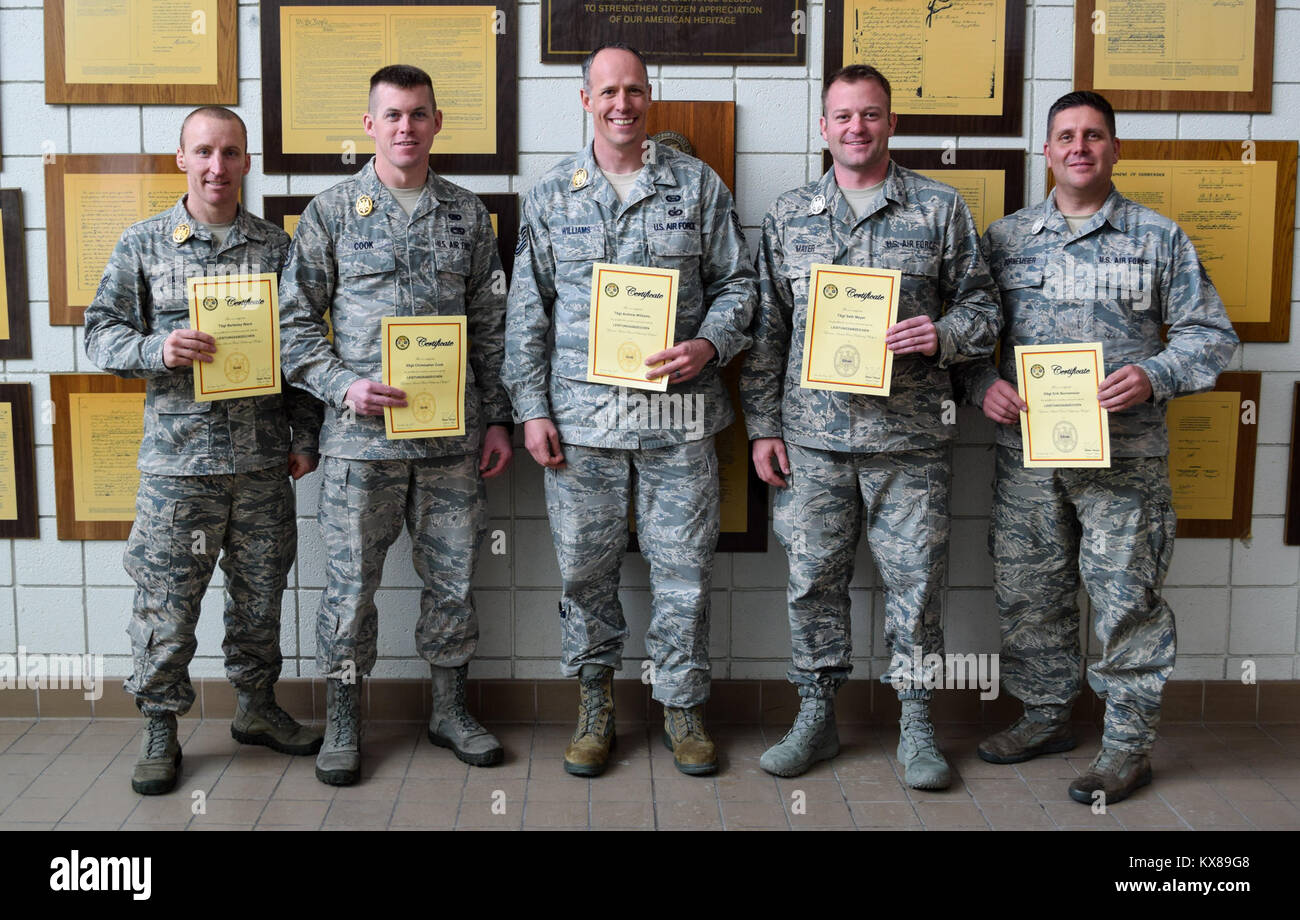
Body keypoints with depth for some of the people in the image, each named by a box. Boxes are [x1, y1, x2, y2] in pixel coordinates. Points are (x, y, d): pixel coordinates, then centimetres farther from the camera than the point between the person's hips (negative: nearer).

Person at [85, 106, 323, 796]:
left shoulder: (276, 246, 7)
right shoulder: (143, 244, 4)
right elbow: (101, 331, 4)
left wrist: (304, 436, 5)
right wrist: (157, 349, -16)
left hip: (263, 459, 2)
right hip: (177, 457, -1)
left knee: (260, 593, 12)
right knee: (165, 600, 2)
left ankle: (257, 707, 29)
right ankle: (160, 729, 17)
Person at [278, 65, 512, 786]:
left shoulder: (467, 214, 10)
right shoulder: (331, 212, 3)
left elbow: (490, 325, 12)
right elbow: (296, 320, 2)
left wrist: (497, 418, 8)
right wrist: (343, 387, -12)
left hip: (453, 434, 2)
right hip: (360, 433, -2)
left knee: (453, 577, 10)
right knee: (350, 583, 3)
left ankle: (450, 710, 26)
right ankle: (342, 722, 19)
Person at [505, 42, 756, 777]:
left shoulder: (698, 185, 6)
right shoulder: (552, 197, 8)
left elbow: (736, 283, 8)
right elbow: (528, 311, 8)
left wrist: (710, 345, -12)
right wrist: (532, 408, 1)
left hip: (680, 416, 0)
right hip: (582, 416, 1)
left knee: (684, 567, 5)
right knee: (586, 569, 7)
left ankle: (684, 705, 21)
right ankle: (595, 705, 24)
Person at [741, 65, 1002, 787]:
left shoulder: (941, 208, 5)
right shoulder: (790, 215, 10)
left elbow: (981, 305, 8)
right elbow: (767, 327, 11)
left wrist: (943, 336, -14)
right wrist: (764, 426, 5)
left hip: (912, 436, -1)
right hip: (812, 436, 2)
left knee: (915, 580, 3)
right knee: (814, 579, 7)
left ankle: (917, 729, 18)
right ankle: (816, 719, 22)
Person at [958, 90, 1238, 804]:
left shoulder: (1159, 237, 5)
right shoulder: (1006, 237, 11)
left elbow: (1209, 332, 5)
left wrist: (1154, 377, -13)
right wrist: (983, 385, -7)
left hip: (1124, 451, -2)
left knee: (1126, 596, -1)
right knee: (1027, 589, 9)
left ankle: (1129, 741, 13)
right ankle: (1046, 715, 27)